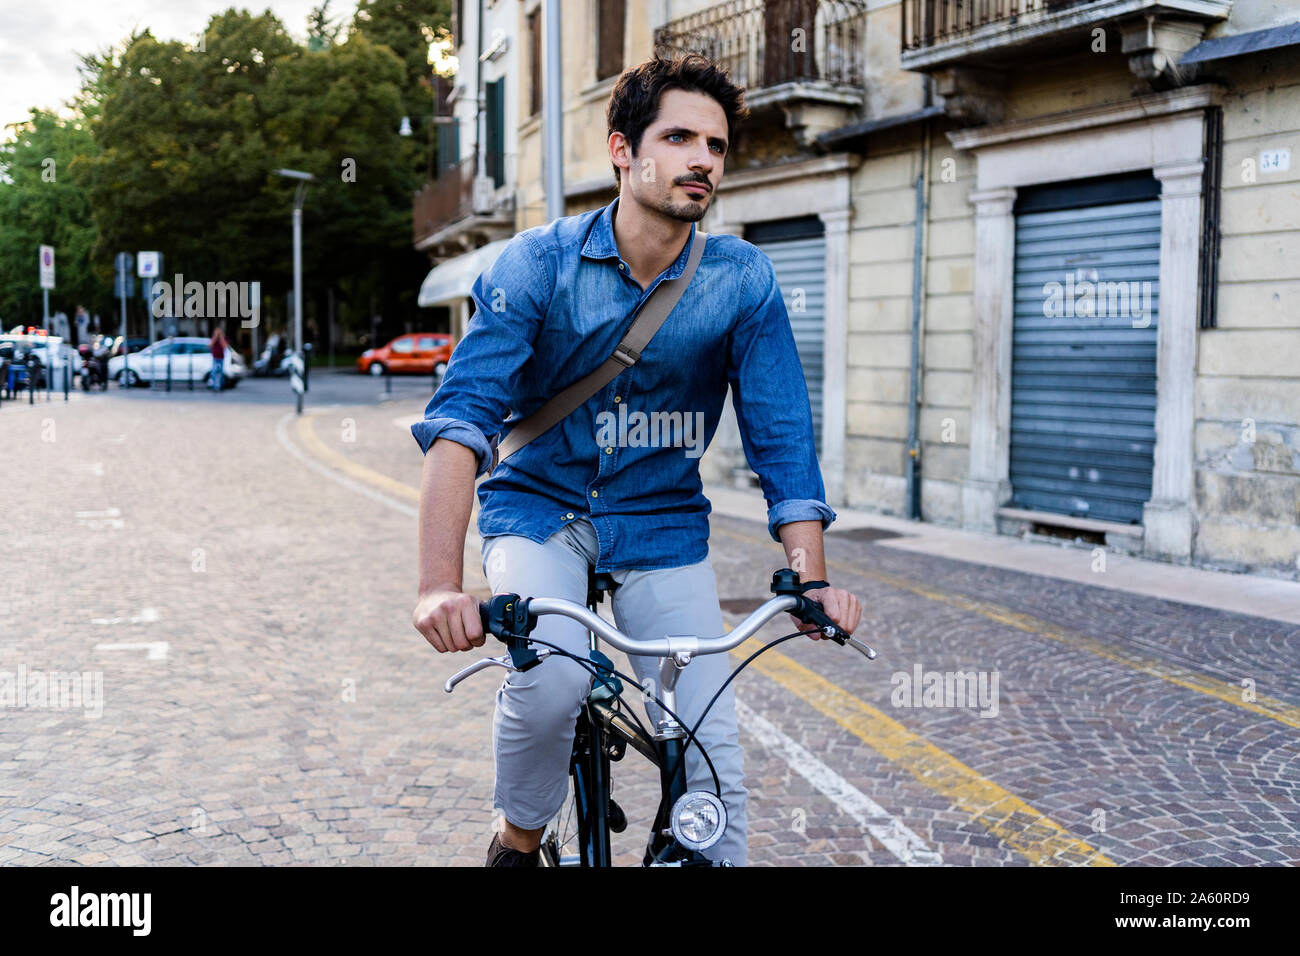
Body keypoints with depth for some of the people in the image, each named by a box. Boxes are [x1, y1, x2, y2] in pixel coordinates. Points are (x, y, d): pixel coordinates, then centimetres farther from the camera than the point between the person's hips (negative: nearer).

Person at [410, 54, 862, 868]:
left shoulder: (744, 281, -10)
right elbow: (463, 414, -25)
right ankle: (518, 845, 0)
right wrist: (441, 584, -38)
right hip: (538, 510, -1)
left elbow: (783, 436, -10)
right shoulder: (540, 264, -15)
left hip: (662, 525, 2)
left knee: (713, 756, -7)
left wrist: (813, 579, -24)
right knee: (551, 680, -29)